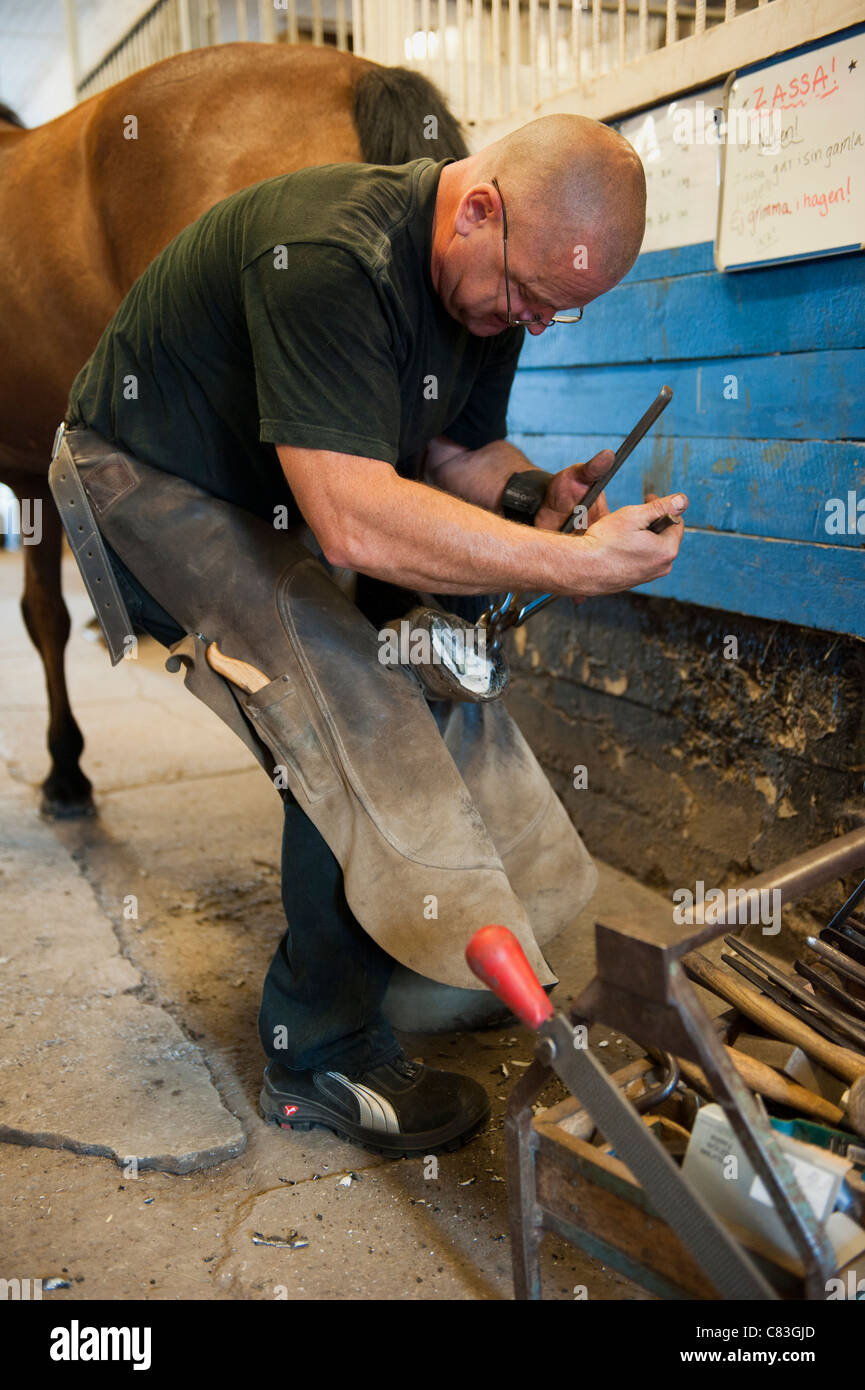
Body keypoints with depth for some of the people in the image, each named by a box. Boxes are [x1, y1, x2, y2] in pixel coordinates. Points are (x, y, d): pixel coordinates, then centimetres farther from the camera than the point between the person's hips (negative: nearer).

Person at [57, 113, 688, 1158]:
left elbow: (457, 449, 5)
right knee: (356, 731, -21)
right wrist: (573, 565, -41)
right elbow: (355, 524, -43)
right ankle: (320, 1054, -5)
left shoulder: (494, 281, -5)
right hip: (154, 485, -9)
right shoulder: (328, 256, -34)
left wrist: (536, 495, -17)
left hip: (285, 490, 9)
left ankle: (428, 956, 15)